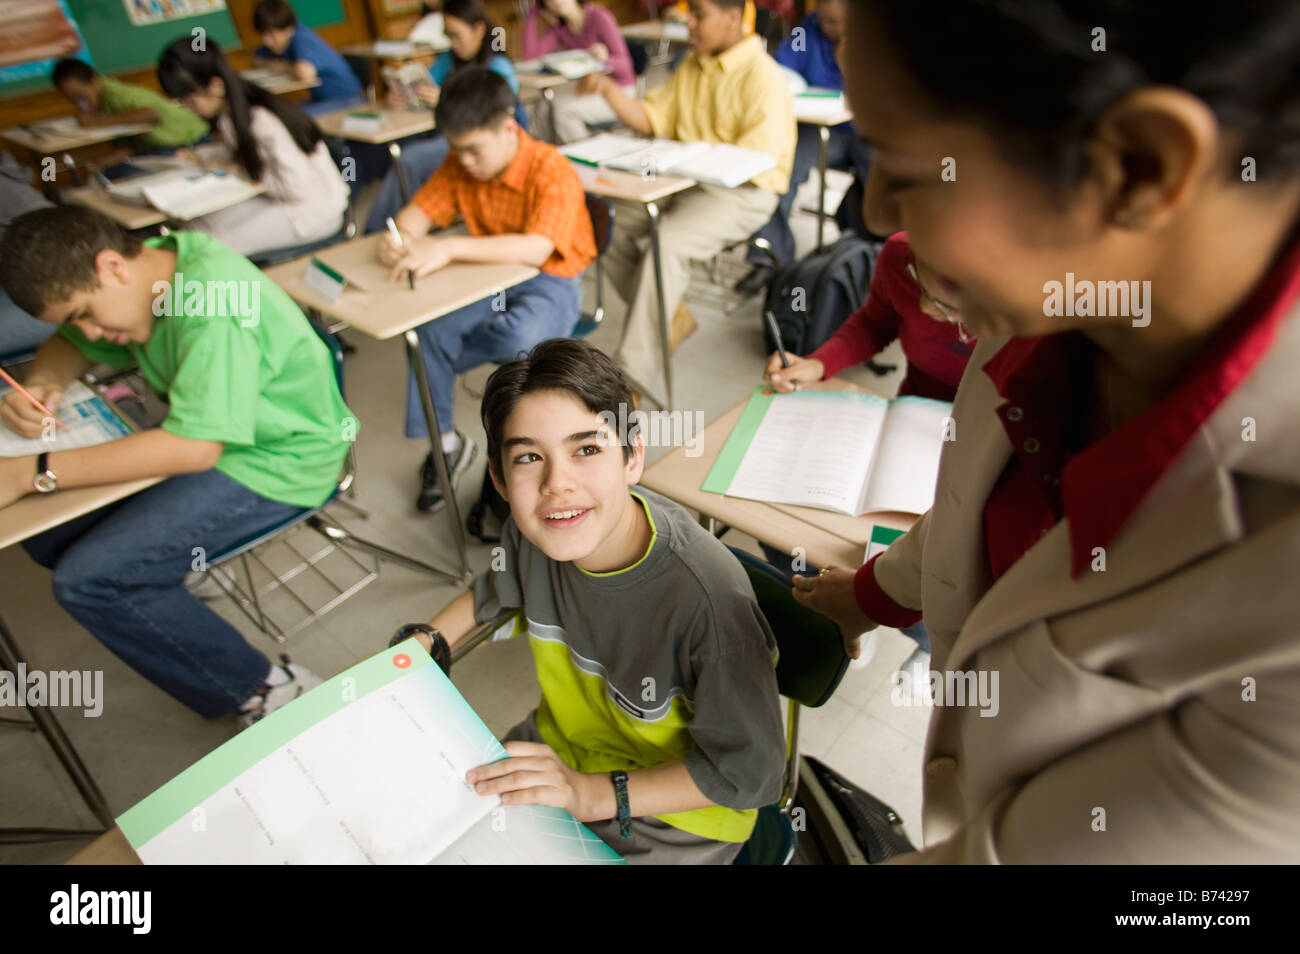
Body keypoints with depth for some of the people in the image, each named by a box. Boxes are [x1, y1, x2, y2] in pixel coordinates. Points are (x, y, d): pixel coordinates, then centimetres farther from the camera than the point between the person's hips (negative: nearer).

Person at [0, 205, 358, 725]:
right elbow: (69, 344, 18)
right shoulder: (147, 270, 1)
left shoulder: (211, 305, -27)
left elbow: (194, 447, -31)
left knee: (87, 580, -16)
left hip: (275, 462, -9)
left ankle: (269, 692, -8)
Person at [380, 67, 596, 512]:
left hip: (549, 281, -5)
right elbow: (419, 210, 0)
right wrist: (402, 239, -25)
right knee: (428, 327, -22)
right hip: (490, 277, 6)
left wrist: (450, 248, -42)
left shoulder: (552, 171, -20)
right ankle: (445, 443, -3)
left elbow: (536, 249, -35)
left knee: (522, 340, -39)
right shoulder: (460, 165, 1)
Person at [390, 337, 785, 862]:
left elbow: (748, 773, -24)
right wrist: (422, 642, -5)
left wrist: (590, 794, -30)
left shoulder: (707, 596, -37)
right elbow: (499, 588, 9)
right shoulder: (533, 531, -18)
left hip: (674, 809, -4)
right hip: (559, 750, 5)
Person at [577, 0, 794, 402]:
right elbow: (652, 119, 15)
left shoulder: (762, 76, -12)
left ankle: (634, 377, -27)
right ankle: (669, 319, 10)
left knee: (666, 245, -33)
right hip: (685, 181, 8)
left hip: (743, 192, -8)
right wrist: (608, 89, 0)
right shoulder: (692, 66, 14)